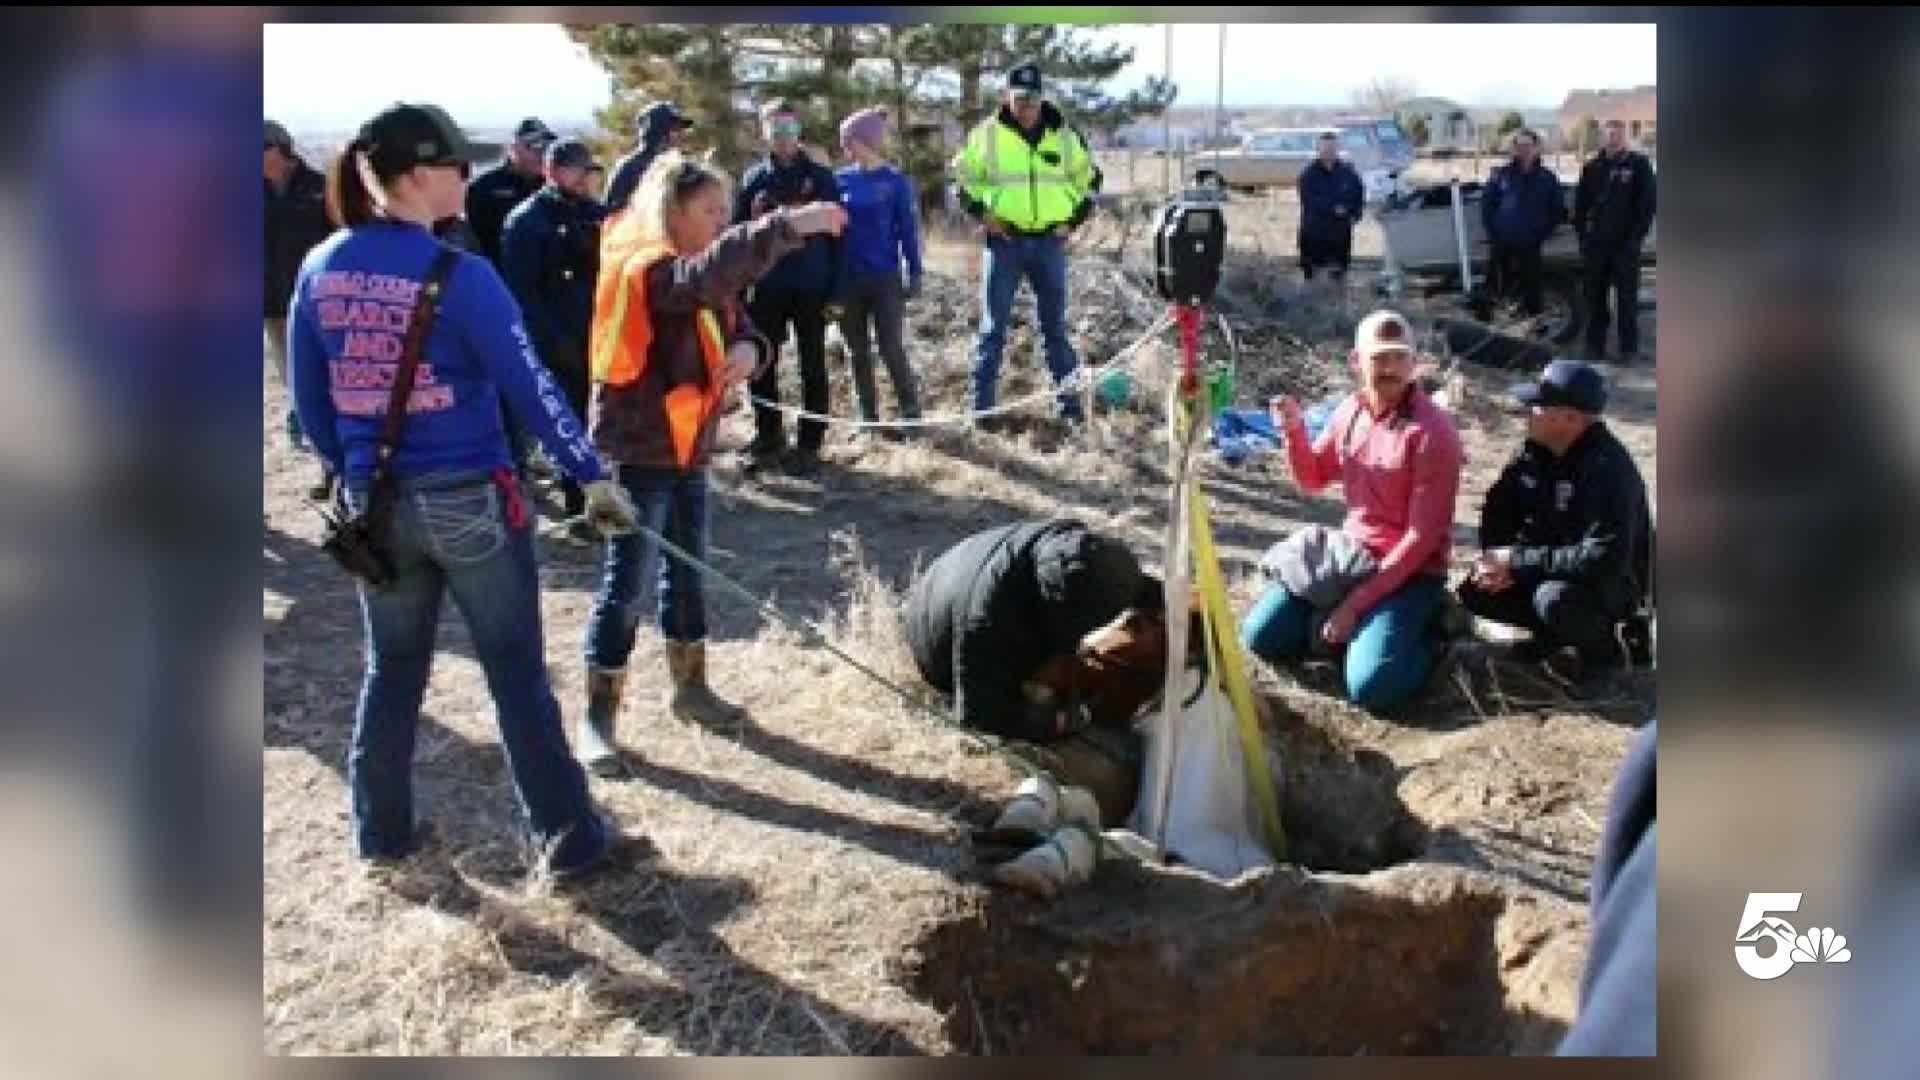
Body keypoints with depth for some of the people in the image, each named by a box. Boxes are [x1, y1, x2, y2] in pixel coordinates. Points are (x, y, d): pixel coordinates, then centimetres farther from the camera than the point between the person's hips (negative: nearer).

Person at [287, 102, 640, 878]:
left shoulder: (321, 270, 1)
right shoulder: (459, 275, -16)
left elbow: (308, 398, 8)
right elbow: (529, 386, -16)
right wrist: (592, 475, -9)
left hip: (377, 502, 5)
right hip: (470, 498, -5)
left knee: (392, 668, 20)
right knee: (517, 671, 6)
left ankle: (381, 830, 32)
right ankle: (568, 836, 15)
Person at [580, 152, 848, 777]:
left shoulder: (703, 279, 9)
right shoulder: (646, 270, -20)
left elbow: (737, 324, 7)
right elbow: (709, 275, -39)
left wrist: (749, 350, -18)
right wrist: (787, 225, -49)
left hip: (688, 448, 9)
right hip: (638, 450, -9)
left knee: (687, 570, 17)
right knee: (628, 582, -4)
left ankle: (689, 687, 32)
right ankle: (597, 718, 6)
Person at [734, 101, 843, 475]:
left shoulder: (820, 177, -1)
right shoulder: (754, 178, 5)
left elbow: (836, 234, -1)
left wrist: (834, 286, -6)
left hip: (810, 288, -2)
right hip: (766, 288, 3)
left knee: (812, 367, 4)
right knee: (762, 365, 7)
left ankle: (810, 445, 12)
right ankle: (768, 435, 23)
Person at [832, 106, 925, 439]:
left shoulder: (896, 181, -3)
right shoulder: (841, 180, 5)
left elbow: (908, 229, -1)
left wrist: (915, 273, -4)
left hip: (886, 278, -3)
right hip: (849, 280, 4)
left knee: (892, 348, -5)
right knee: (858, 352, 8)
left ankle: (910, 413, 9)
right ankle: (868, 416, 19)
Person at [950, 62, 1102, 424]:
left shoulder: (1063, 136, 5)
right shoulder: (988, 134, -1)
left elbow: (1090, 179, 17)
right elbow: (962, 177, 8)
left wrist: (1073, 220, 7)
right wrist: (981, 213, -4)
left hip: (1050, 244, 2)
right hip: (1005, 243, -2)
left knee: (1056, 327, 8)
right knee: (993, 328, 1)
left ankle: (1070, 404, 15)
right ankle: (982, 404, 8)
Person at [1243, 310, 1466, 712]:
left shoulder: (1433, 432, -19)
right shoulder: (1350, 411, 2)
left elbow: (1423, 537, -21)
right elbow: (1312, 480, 16)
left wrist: (1357, 603, -21)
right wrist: (1295, 432, -6)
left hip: (1410, 572, -6)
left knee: (1370, 686, -24)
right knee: (1260, 636, -3)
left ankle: (1424, 628, 5)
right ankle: (1352, 628, 15)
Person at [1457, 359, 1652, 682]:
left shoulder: (1609, 470, -29)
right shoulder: (1535, 452, -5)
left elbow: (1604, 560, -36)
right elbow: (1499, 508, 4)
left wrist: (1518, 562, -32)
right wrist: (1499, 561, -16)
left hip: (1612, 582, -7)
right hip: (1547, 570, 7)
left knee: (1553, 598, -36)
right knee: (1476, 592, -6)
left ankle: (1602, 645, -5)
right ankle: (1564, 629, 9)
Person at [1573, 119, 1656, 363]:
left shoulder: (1639, 164, -1)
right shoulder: (1593, 167, 9)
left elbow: (1647, 203, -3)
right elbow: (1581, 204, 10)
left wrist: (1637, 236, -10)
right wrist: (1582, 235, 1)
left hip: (1626, 244, -3)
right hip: (1597, 243, 3)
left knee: (1627, 298, 0)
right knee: (1595, 297, 8)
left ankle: (1629, 348, 6)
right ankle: (1595, 345, 16)